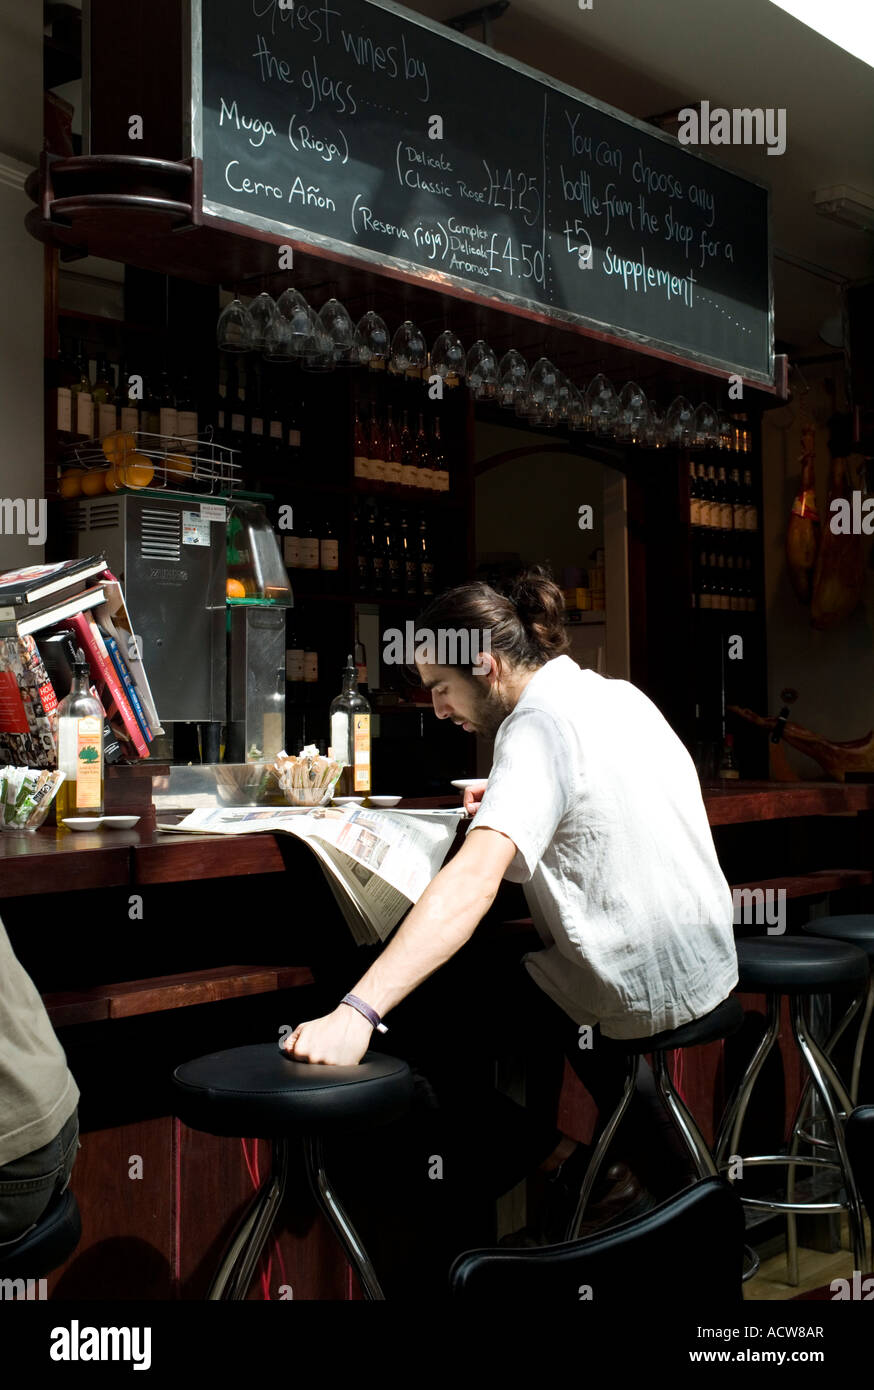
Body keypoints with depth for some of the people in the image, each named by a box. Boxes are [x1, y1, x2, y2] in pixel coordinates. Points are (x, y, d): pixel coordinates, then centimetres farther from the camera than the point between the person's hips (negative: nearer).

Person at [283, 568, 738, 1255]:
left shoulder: (537, 726, -18)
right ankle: (668, 1179, 38)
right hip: (709, 966, 8)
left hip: (641, 992, -8)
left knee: (427, 1007, 2)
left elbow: (475, 880, -34)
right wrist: (510, 805, 15)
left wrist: (355, 1015, -40)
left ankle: (561, 1159, 10)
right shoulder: (620, 694, 7)